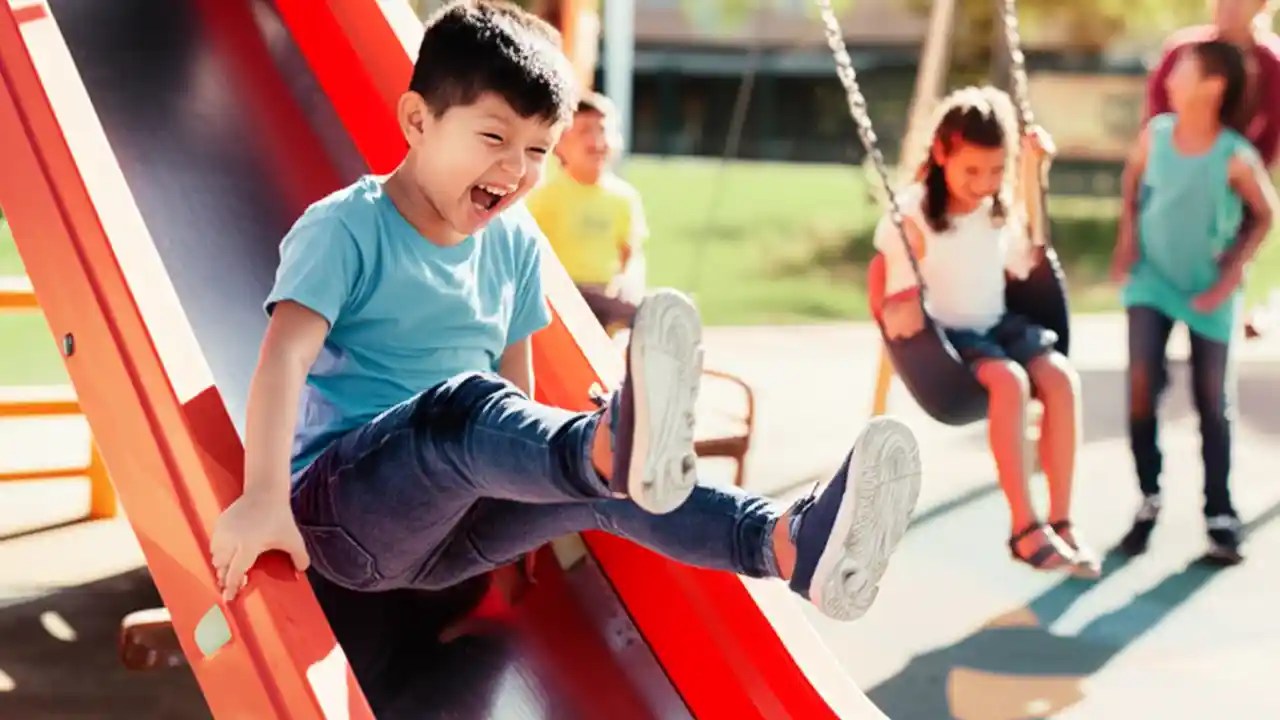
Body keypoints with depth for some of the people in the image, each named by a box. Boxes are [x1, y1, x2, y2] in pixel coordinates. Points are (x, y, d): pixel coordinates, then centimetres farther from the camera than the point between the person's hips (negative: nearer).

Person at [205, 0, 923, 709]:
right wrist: (263, 500, -36)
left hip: (452, 526, 6)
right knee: (463, 403, -36)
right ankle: (616, 446, -67)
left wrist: (532, 502, 9)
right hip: (338, 508, -6)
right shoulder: (344, 227, -10)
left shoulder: (516, 244, 9)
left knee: (600, 477, -20)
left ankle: (791, 545, -42)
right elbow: (285, 359, -23)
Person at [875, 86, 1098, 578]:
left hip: (997, 325, 6)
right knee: (1009, 380, -34)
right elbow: (897, 303, -10)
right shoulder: (911, 214, -12)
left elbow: (1026, 265, 14)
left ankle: (1060, 522, -18)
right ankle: (1024, 528, -27)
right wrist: (899, 313, -36)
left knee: (1060, 376, -23)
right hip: (941, 336, -6)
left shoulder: (1000, 208, 4)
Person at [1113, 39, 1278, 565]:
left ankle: (1220, 516, 16)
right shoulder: (1155, 133, -12)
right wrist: (1127, 237, 0)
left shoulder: (1236, 158, -22)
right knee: (1142, 385, -11)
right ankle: (1149, 500, 5)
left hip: (1208, 289, -2)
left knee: (1212, 401, 5)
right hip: (1152, 277, 2)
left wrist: (1232, 274, -11)